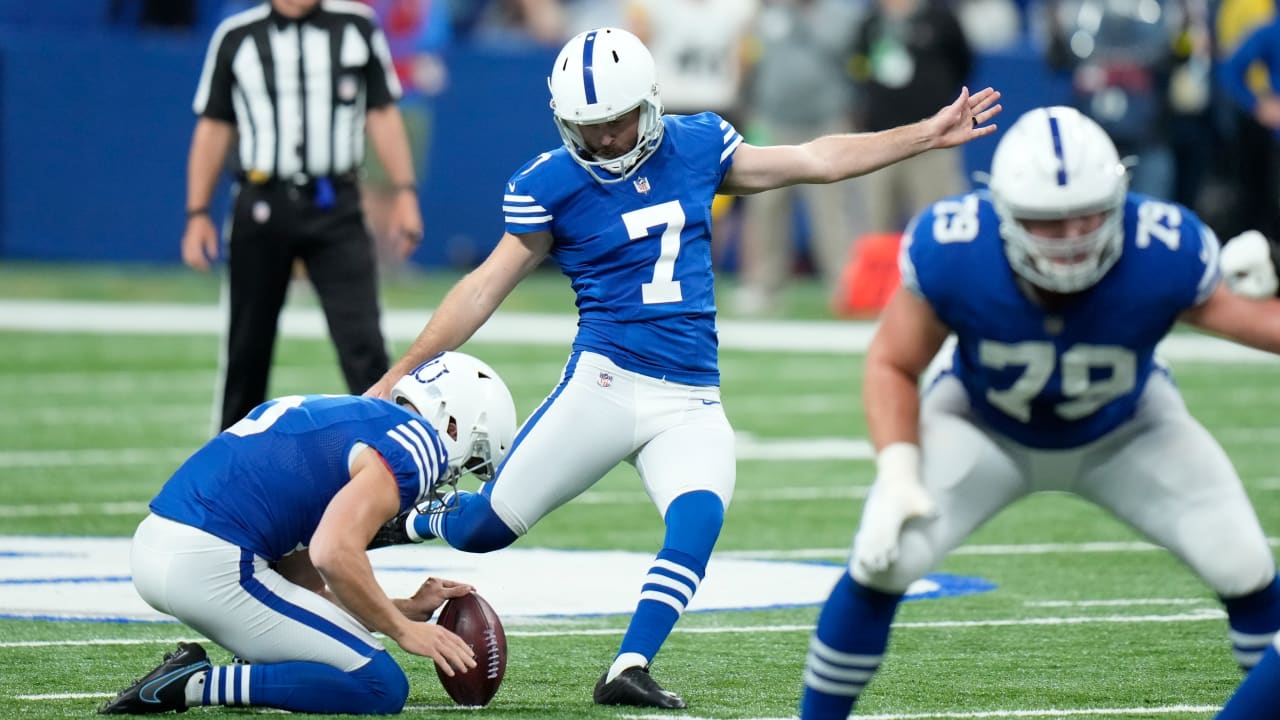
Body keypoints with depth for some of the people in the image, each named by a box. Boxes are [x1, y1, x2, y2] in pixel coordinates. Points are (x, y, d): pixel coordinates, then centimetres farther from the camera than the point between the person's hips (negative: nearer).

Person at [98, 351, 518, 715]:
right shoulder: (414, 445, -4)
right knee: (380, 688, -4)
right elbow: (335, 555, -19)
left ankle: (194, 675, 9)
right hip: (209, 565, -10)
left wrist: (405, 609, 22)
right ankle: (197, 685, -12)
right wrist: (402, 629, -4)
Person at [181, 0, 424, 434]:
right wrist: (197, 215, 2)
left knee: (362, 341, -10)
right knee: (248, 346, 8)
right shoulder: (236, 36, 4)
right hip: (262, 206, 0)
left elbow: (382, 115, 9)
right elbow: (213, 129, 7)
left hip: (334, 207, 0)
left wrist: (404, 191, 0)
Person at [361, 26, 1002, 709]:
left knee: (697, 523, -23)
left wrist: (928, 134, 21)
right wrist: (397, 378, -3)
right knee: (483, 528, -5)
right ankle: (407, 520, 28)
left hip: (691, 402, 3)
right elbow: (485, 287, 1)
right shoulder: (550, 183, -3)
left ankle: (627, 671, -19)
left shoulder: (696, 144, 8)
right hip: (606, 381, -3)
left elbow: (813, 160, 19)